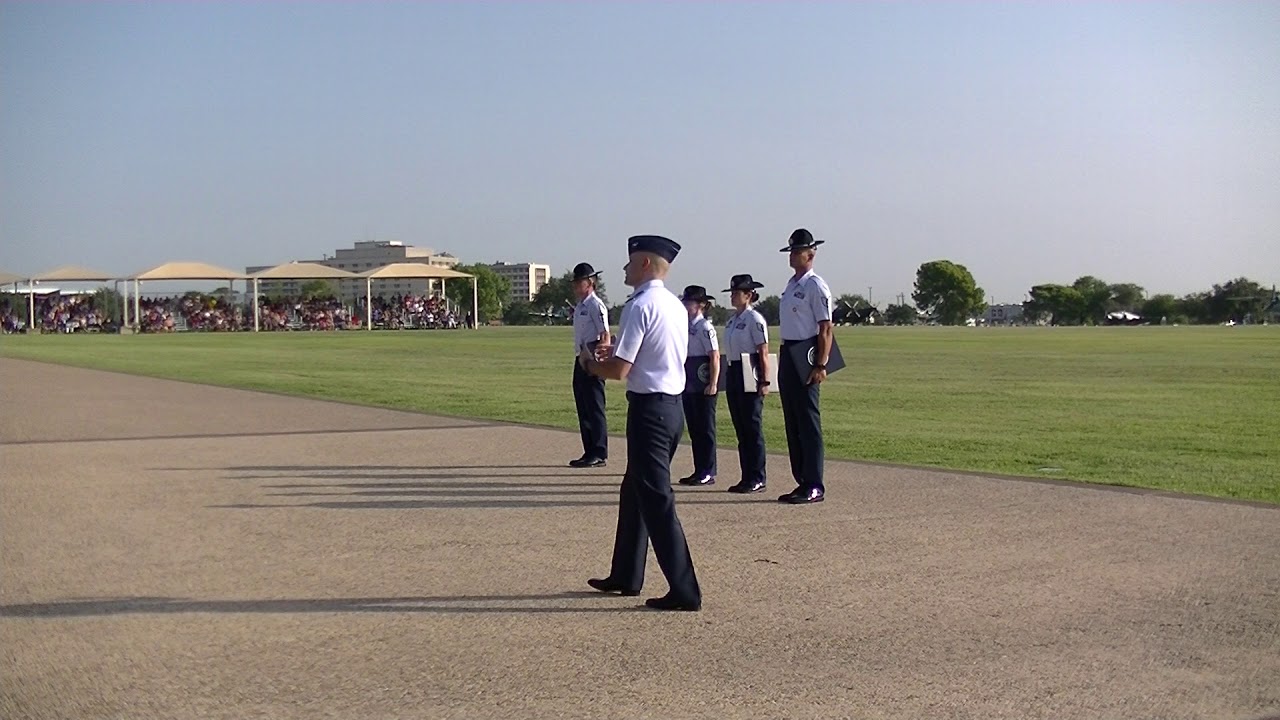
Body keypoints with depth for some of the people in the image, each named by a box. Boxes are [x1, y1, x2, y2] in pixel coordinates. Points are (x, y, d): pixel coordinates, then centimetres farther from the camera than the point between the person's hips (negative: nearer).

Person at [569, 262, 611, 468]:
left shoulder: (595, 305, -11)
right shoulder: (580, 305, 17)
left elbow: (605, 336, -17)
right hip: (581, 359, 10)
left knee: (594, 407, -6)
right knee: (583, 408, 12)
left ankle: (600, 454, -2)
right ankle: (589, 452, 19)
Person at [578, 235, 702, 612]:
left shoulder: (640, 306, -15)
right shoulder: (676, 306, 12)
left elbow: (619, 371, -17)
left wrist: (591, 364, 2)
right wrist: (616, 353, 19)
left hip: (649, 408, -10)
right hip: (673, 406, 10)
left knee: (656, 500, -5)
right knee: (635, 491, 20)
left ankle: (684, 591, -3)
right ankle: (625, 577, 31)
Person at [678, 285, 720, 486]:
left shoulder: (705, 327, -11)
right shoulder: (685, 325, 12)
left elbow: (715, 357, -13)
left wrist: (713, 383, -16)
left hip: (703, 385, -8)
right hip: (688, 384, 8)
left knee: (705, 427, -1)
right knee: (693, 427, 11)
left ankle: (708, 472, 4)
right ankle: (699, 470, 18)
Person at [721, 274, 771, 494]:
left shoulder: (754, 319, -10)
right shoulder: (732, 320, 14)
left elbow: (763, 353, -13)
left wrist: (764, 381, -17)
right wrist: (730, 377, 13)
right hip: (733, 374, 9)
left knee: (752, 428, -4)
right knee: (740, 428, 10)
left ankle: (757, 478, 1)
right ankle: (746, 477, 16)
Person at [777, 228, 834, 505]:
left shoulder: (815, 286, -10)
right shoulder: (791, 285, 17)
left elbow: (825, 328, -15)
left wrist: (821, 365, -21)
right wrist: (784, 358, 15)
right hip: (787, 355, 9)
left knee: (808, 422, -7)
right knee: (792, 422, 11)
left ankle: (815, 486, -3)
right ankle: (802, 481, 18)